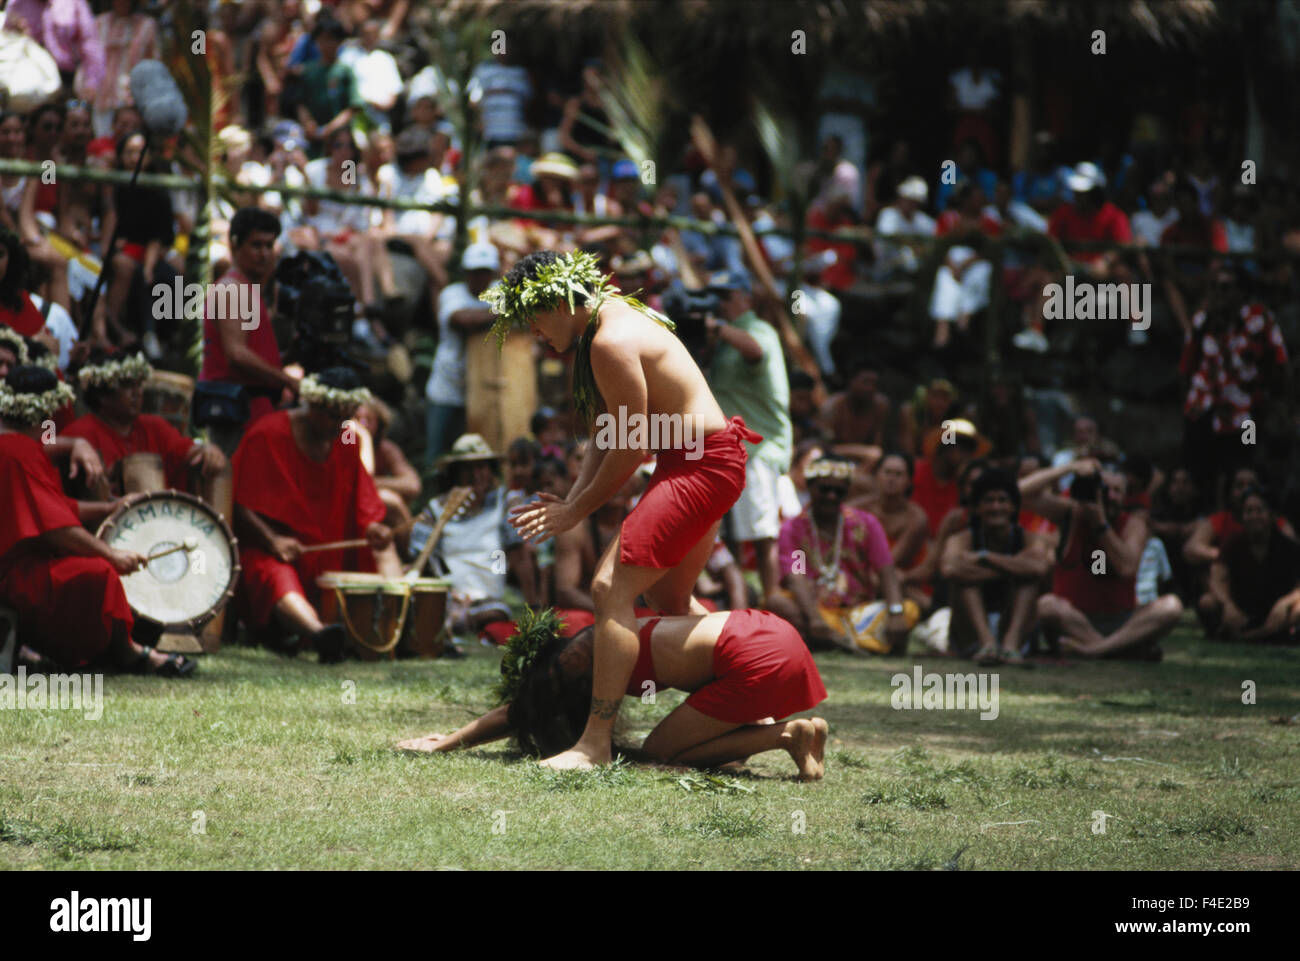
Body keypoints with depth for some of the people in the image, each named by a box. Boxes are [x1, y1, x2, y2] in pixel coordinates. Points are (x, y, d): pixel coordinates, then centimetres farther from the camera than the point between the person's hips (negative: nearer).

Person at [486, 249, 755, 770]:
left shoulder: (612, 342, -19)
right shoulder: (614, 322, 15)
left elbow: (630, 447, -18)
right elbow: (606, 436, 16)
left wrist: (578, 510, -8)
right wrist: (571, 500, 4)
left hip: (700, 465, -11)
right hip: (698, 461, 11)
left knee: (613, 587, -18)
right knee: (668, 599, 26)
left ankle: (596, 742, -23)